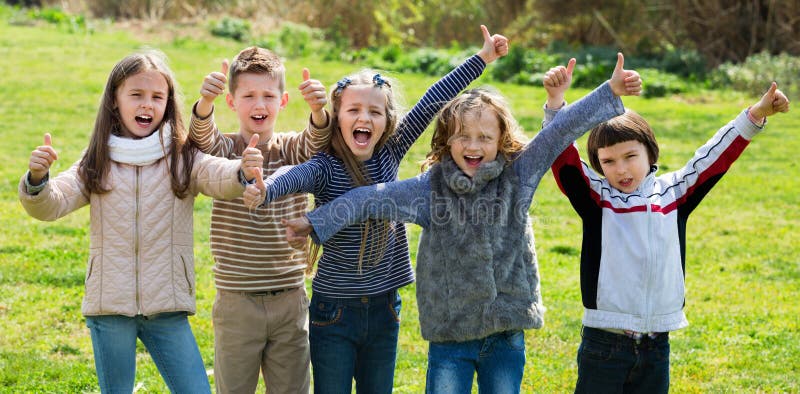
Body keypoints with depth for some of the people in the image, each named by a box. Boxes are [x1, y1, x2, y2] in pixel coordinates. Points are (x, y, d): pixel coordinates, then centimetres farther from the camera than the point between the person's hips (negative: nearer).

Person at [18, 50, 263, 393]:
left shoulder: (184, 159, -2)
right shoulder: (96, 165, 2)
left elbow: (219, 178, -21)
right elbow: (50, 205, -6)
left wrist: (242, 172, -44)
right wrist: (37, 179, -28)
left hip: (168, 310, -1)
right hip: (109, 307, 1)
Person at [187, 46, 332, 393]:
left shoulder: (292, 150, 3)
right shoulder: (225, 150, -2)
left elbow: (316, 140, -18)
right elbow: (202, 137, -23)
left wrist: (318, 110, -41)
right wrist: (205, 102, -46)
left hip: (290, 299, 2)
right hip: (236, 301, -2)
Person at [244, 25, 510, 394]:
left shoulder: (390, 155, -1)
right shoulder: (325, 168, -14)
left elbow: (431, 103, 0)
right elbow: (293, 177, -36)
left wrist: (482, 58, 3)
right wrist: (263, 191, -59)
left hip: (383, 309, 4)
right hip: (334, 311, -4)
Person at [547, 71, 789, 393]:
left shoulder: (674, 194, 7)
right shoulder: (596, 198, -1)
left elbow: (713, 158, 9)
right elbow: (563, 159, -12)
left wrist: (755, 115, 3)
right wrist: (555, 103, -27)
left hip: (655, 345, 3)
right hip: (603, 345, -3)